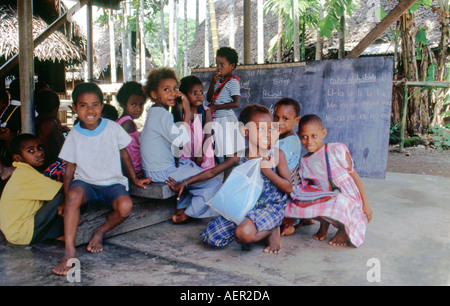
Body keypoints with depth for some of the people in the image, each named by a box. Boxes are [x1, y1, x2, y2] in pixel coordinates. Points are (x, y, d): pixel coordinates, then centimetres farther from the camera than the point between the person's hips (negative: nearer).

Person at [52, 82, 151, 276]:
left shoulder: (113, 128, -2)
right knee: (74, 195, -35)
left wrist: (135, 179, 15)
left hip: (112, 182, 0)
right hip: (85, 181, 1)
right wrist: (66, 198, -2)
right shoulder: (74, 135, 1)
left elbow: (124, 153, 11)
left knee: (125, 206, -32)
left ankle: (101, 231, -3)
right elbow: (69, 168, 4)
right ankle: (69, 252, -31)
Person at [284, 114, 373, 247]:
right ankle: (324, 223, 10)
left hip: (347, 197, -4)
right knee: (296, 203, -19)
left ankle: (343, 228, 0)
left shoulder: (337, 150, -11)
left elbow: (354, 175, -3)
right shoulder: (304, 163, 1)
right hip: (324, 200, 4)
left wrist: (365, 203, 0)